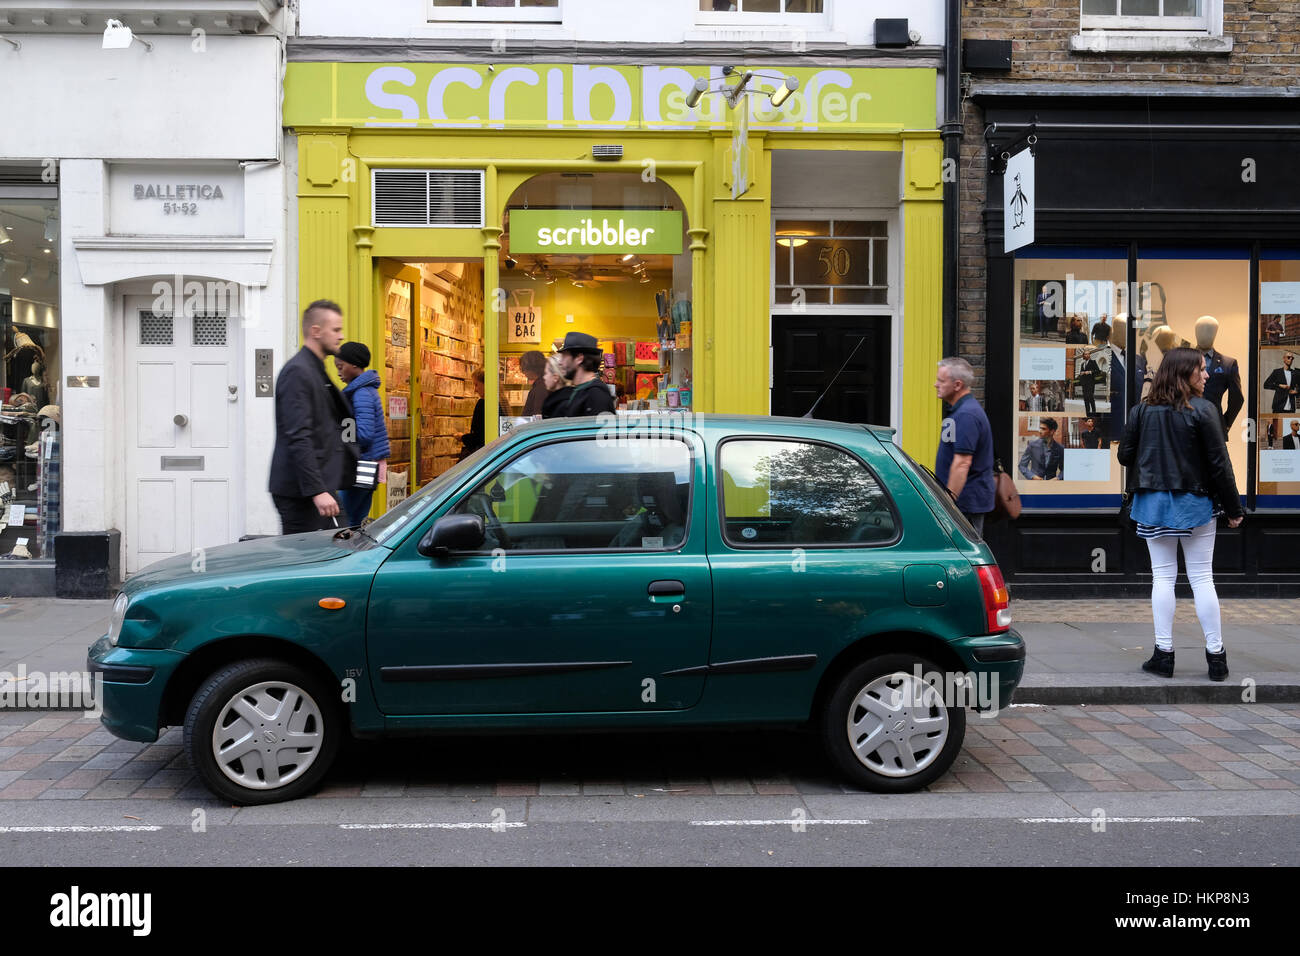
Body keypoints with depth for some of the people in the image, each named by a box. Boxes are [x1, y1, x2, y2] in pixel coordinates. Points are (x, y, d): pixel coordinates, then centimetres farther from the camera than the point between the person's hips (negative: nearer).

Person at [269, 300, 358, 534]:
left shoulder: (316, 370, 19)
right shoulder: (297, 372, -13)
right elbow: (298, 438, -22)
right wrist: (317, 491, -26)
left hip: (320, 488, 10)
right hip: (299, 491, -10)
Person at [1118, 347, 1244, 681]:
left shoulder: (1142, 411, 0)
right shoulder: (1203, 411, -10)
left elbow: (1125, 456, 4)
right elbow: (1219, 465, -9)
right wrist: (1234, 509, -2)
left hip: (1153, 503, 2)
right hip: (1195, 504, -2)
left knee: (1163, 576, 8)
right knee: (1202, 578, 4)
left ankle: (1163, 653, 8)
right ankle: (1215, 655, 9)